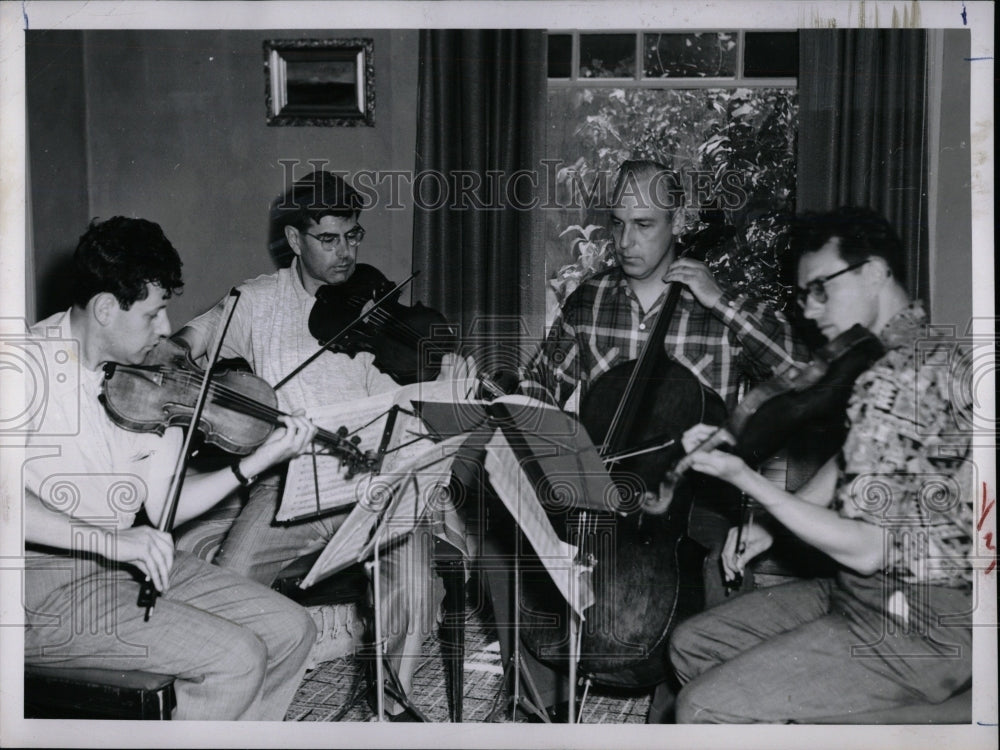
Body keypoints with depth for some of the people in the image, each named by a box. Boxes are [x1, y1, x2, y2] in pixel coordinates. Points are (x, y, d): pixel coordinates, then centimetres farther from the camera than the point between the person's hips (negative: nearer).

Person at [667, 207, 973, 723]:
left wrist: (744, 479, -23)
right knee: (691, 643, 11)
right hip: (857, 593, 10)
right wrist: (771, 524, 10)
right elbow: (848, 463, 23)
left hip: (919, 630, -10)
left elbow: (864, 550, -24)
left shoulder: (901, 374, -23)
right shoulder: (894, 356, 10)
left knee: (702, 708, -16)